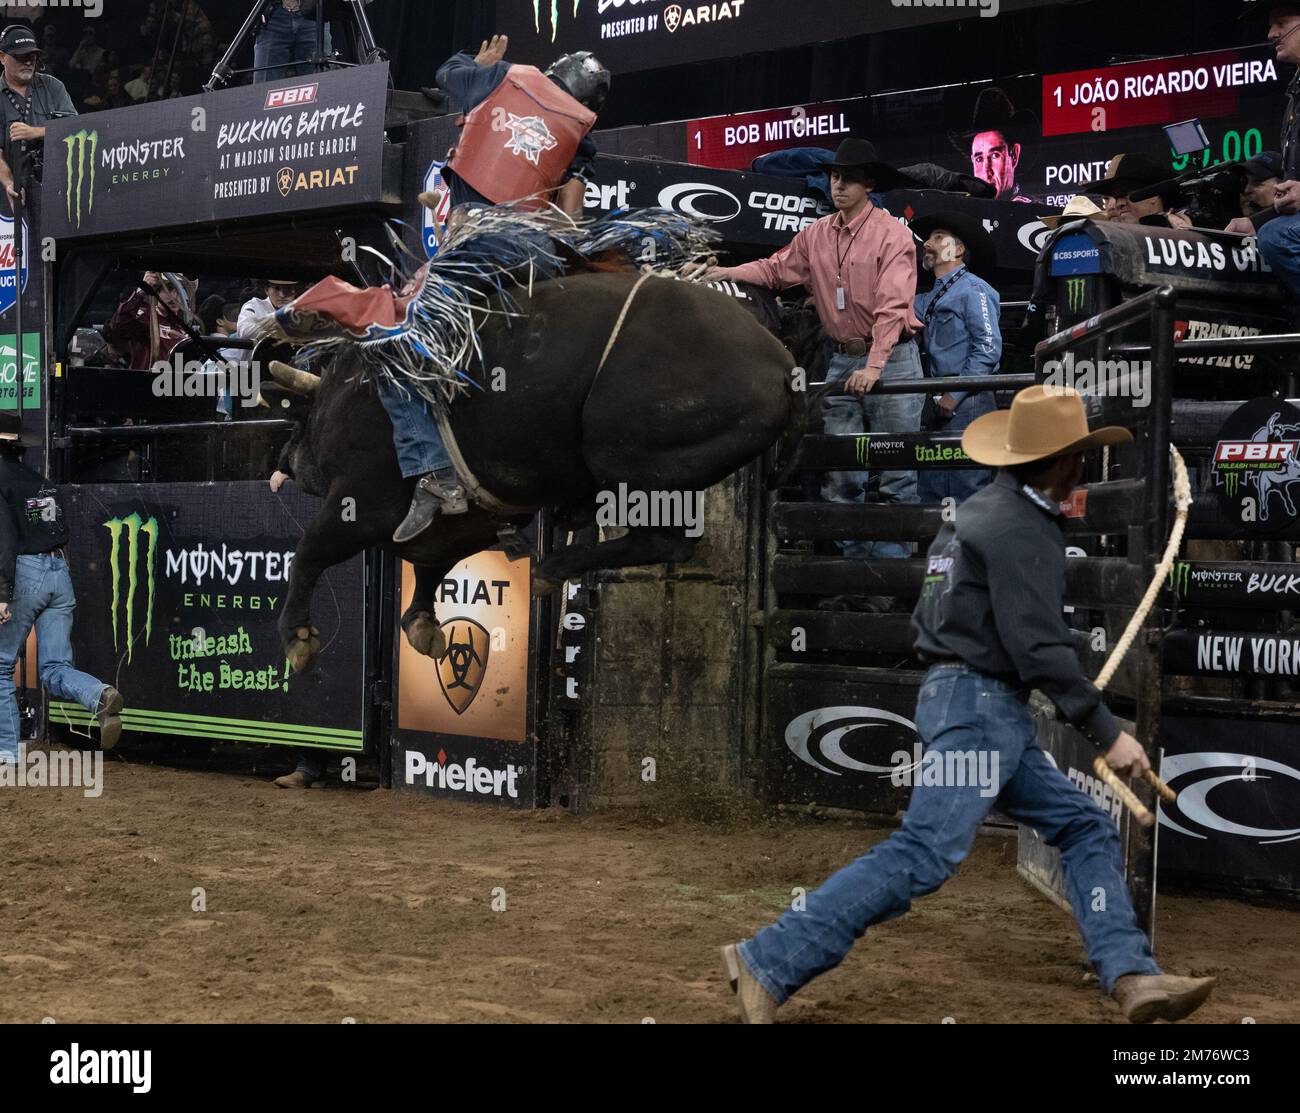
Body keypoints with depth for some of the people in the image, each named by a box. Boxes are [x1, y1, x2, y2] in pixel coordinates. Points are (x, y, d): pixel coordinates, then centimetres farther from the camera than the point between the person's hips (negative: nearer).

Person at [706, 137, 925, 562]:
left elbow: (892, 306, -18)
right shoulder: (817, 235, 8)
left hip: (891, 357, -6)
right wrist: (725, 273, 3)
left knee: (896, 473, -3)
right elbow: (775, 269, 18)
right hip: (842, 360, 6)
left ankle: (891, 562, 0)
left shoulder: (892, 235, -10)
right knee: (840, 472, 8)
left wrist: (874, 367, -26)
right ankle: (854, 557, 17)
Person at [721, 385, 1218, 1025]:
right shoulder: (1019, 528, -13)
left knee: (1085, 828, 7)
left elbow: (927, 620, 22)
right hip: (977, 706, -11)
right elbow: (1039, 647, -20)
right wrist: (1107, 734, -17)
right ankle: (768, 964, -19)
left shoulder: (983, 510, 18)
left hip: (995, 714, 11)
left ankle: (1130, 976, -2)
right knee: (925, 856, -18)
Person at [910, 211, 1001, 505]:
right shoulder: (929, 299, 21)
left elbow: (988, 348, -13)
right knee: (929, 491, 7)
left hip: (968, 402, -9)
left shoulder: (973, 290, -5)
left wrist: (956, 394, -16)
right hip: (944, 404, 9)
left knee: (966, 491, -10)